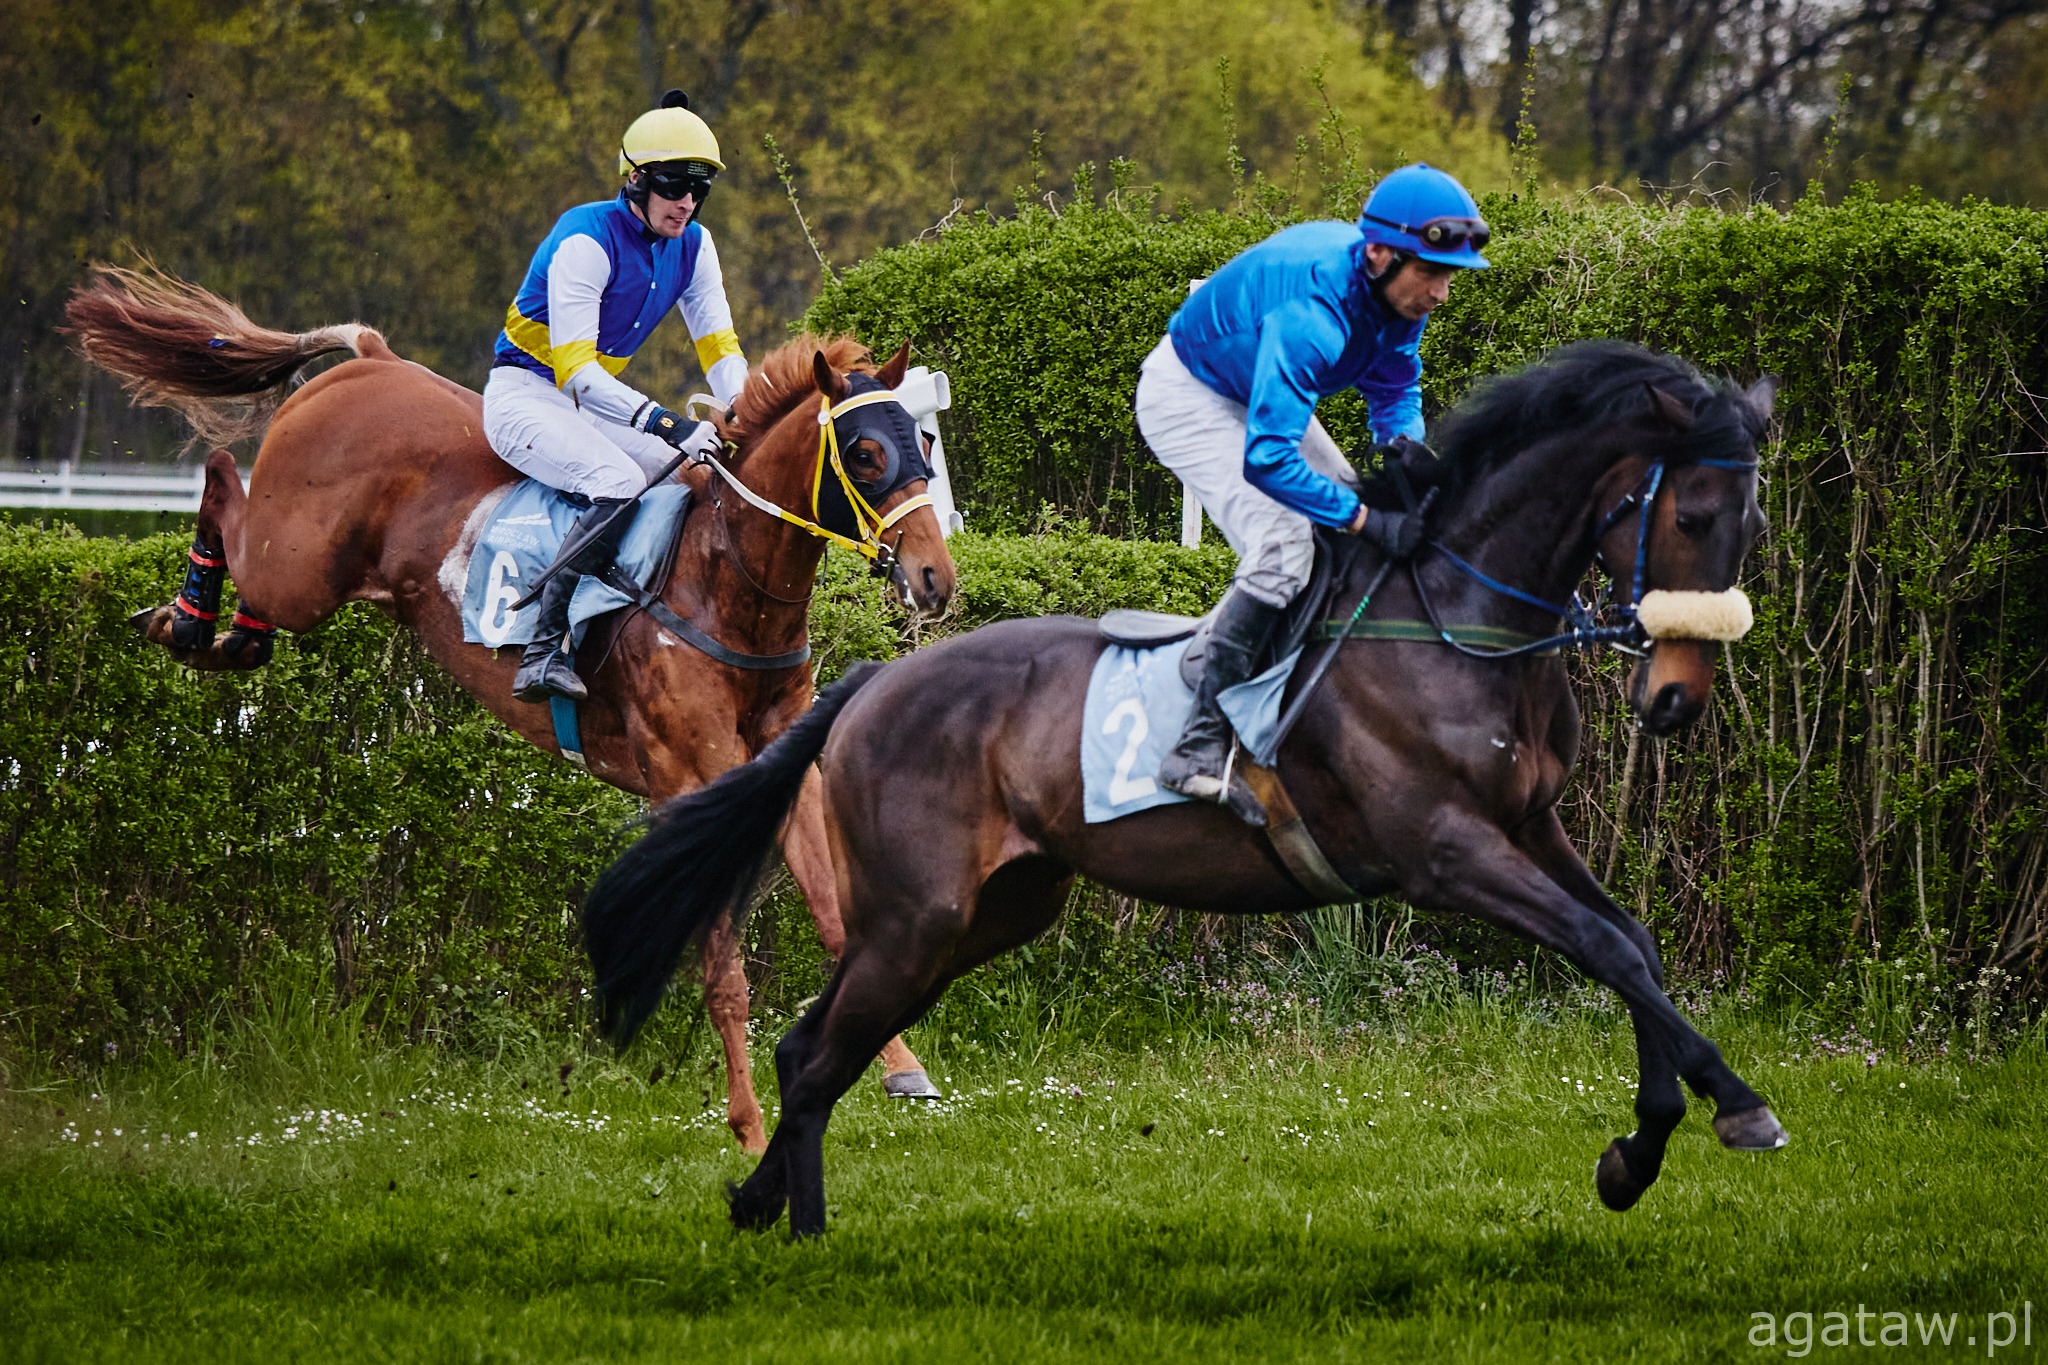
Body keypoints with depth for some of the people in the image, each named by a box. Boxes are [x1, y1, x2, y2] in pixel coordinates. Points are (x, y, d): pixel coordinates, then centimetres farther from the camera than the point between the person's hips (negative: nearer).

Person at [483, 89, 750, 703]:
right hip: (527, 396, -8)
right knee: (618, 481, -35)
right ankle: (544, 650, -38)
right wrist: (666, 424, -39)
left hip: (595, 403, 8)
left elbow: (720, 348, 3)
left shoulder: (692, 245, 1)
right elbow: (574, 369, -28)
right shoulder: (586, 241, -22)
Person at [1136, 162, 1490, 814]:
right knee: (1282, 545, -25)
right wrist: (1366, 518, -43)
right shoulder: (1311, 312, -40)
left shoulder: (1397, 290, -14)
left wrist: (1402, 438, -19)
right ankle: (1199, 748, -25)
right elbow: (1265, 460, -43)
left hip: (1261, 396, 9)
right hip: (1187, 399, -9)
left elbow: (1395, 388, 4)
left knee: (1350, 533, 8)